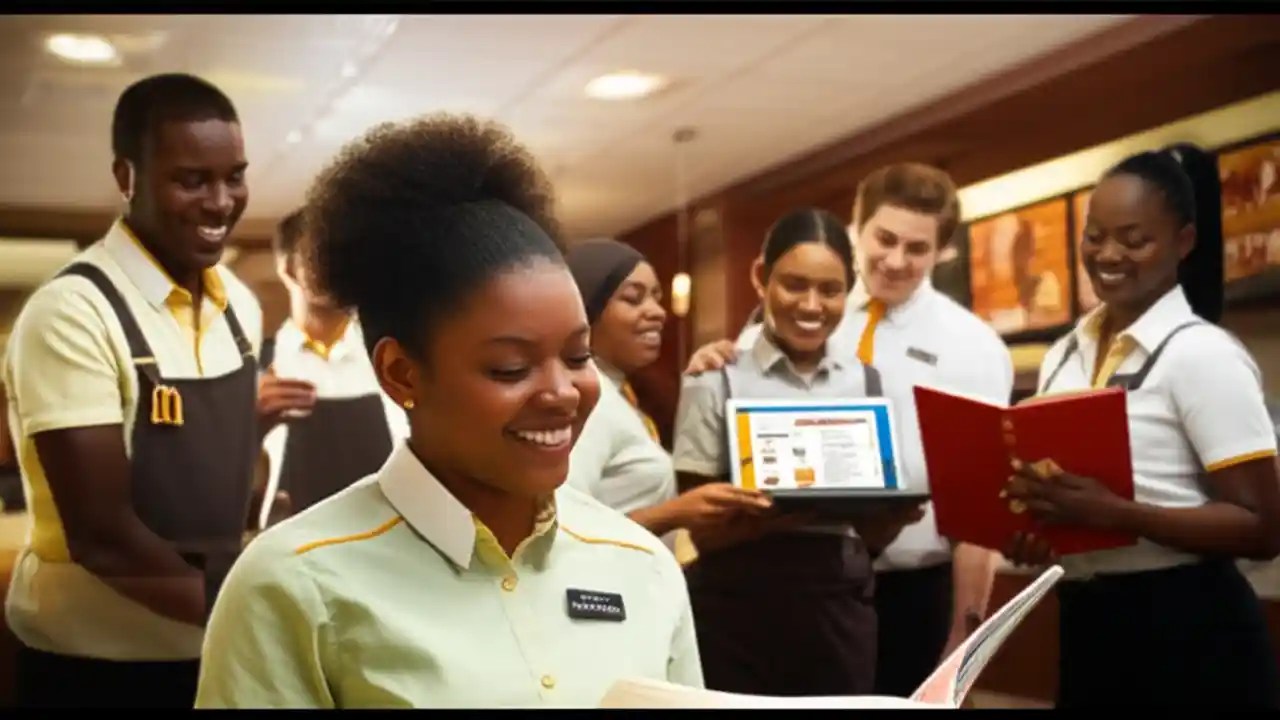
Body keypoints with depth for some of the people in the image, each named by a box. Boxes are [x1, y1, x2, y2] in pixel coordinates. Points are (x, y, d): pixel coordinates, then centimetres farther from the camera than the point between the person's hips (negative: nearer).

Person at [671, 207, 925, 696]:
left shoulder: (868, 384, 6)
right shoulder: (717, 382, -4)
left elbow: (872, 537, 8)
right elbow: (705, 531, -6)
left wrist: (895, 511, -14)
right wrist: (781, 514, -24)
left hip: (839, 609, 3)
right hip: (739, 609, -3)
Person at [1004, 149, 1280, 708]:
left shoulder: (1202, 354, -12)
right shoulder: (1064, 355, 8)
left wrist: (1116, 513, -26)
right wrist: (1029, 527, -4)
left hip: (1185, 629, -6)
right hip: (1086, 622, 7)